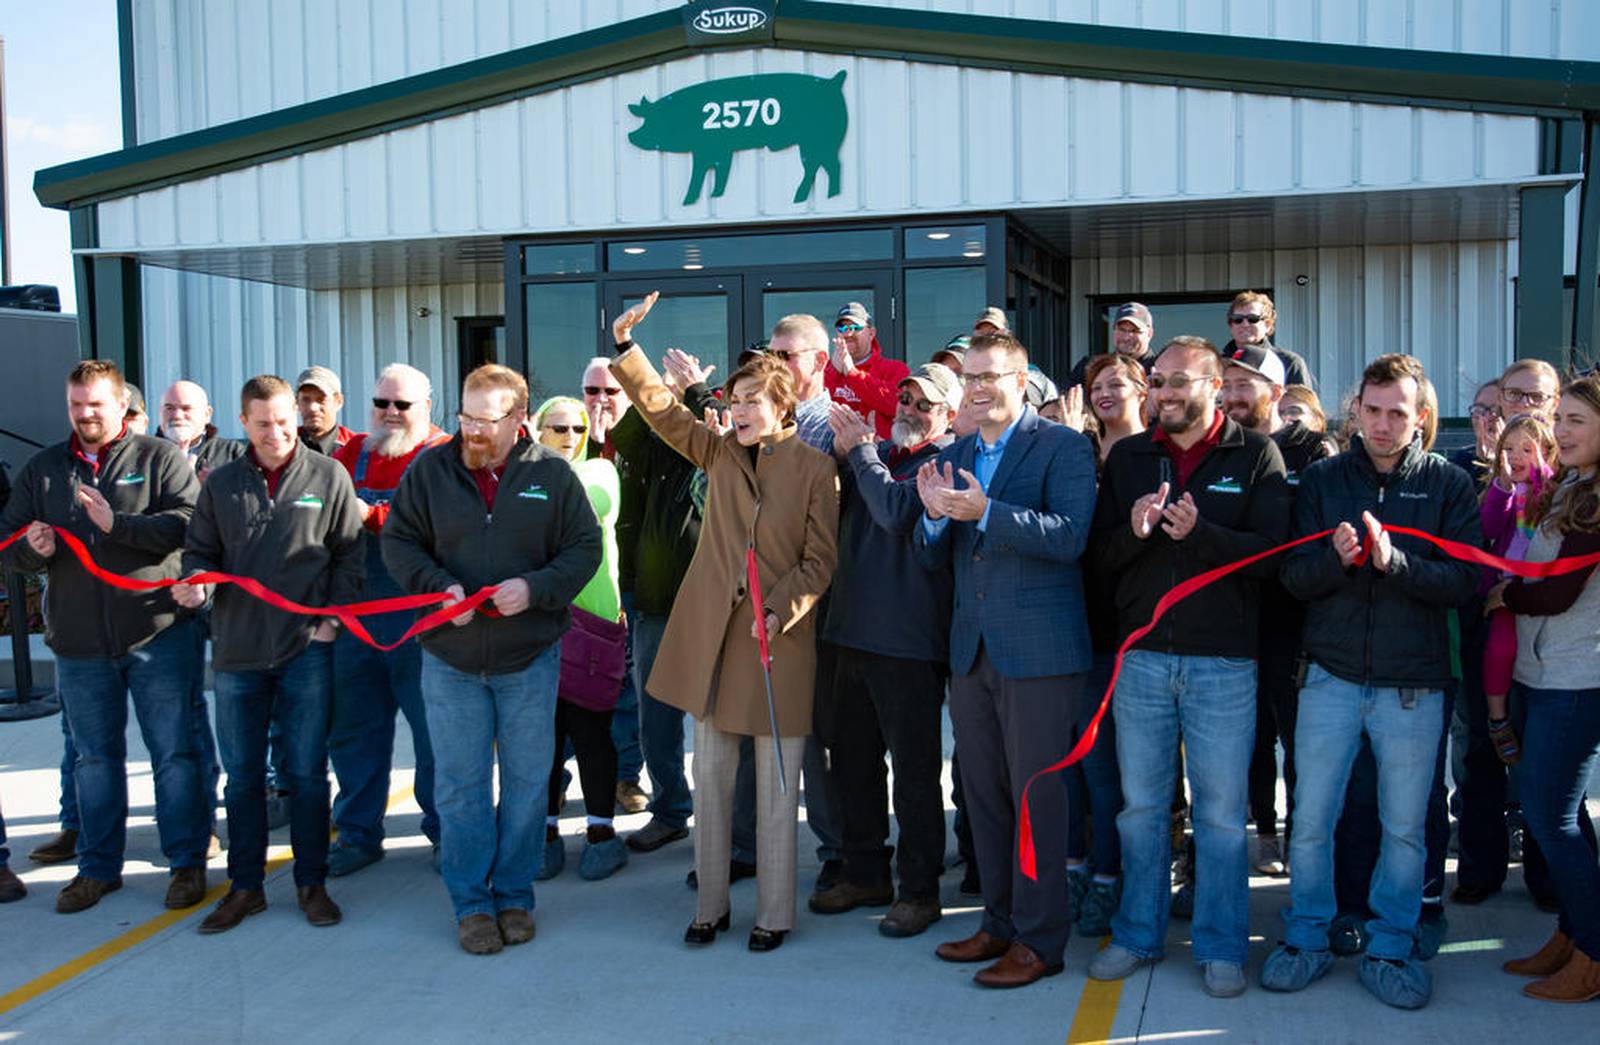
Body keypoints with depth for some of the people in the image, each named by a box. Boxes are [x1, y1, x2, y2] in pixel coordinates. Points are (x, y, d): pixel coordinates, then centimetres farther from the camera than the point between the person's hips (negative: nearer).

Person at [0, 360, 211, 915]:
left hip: (158, 633, -4)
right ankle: (98, 867, 25)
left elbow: (186, 523, -14)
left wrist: (117, 523, -24)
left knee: (175, 753, 2)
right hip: (78, 641, 4)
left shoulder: (160, 458, 0)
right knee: (94, 759, 14)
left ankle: (187, 862, 13)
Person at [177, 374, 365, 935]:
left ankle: (311, 883, 17)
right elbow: (200, 550, 13)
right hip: (236, 651, 2)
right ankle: (245, 886, 21)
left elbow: (348, 553, 2)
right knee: (242, 776, 9)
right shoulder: (220, 483, 8)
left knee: (308, 773, 5)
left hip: (307, 649, -2)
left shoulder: (328, 476, 1)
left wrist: (333, 619, -5)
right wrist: (194, 581, -9)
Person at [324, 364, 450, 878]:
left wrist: (374, 517, -22)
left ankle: (444, 830, 17)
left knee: (434, 728, 3)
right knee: (354, 728, 12)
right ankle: (358, 832, 25)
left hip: (419, 618, -5)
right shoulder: (349, 455, 14)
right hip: (355, 615, 5)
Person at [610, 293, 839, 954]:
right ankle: (710, 905, 23)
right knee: (711, 779, 10)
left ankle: (774, 913, 16)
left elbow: (821, 559, -5)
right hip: (710, 633, 4)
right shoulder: (719, 451, 9)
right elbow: (662, 410, 2)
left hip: (780, 639, -4)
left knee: (776, 787, 4)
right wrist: (626, 348, -9)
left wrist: (780, 613, -17)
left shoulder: (815, 468, -3)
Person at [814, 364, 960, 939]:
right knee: (852, 761, 16)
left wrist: (861, 450, -11)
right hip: (856, 631, 8)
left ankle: (919, 891, 14)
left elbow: (896, 511, -23)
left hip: (909, 639, -8)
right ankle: (865, 874, 31)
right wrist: (845, 451, -6)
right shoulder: (878, 453, 13)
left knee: (914, 770, 2)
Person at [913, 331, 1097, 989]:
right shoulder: (953, 456, 14)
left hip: (1039, 649, -7)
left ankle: (1038, 940, 10)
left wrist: (985, 510, -25)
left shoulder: (1062, 447, -5)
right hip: (972, 650, 7)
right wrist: (935, 516, -8)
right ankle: (999, 922, 28)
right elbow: (934, 560, 13)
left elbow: (1070, 536, -18)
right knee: (983, 795, 14)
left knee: (1035, 798, -1)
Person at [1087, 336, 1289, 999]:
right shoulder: (1127, 458, 9)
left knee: (1221, 812, 6)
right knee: (1140, 806, 11)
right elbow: (1102, 558, 5)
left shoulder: (1255, 455, 0)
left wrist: (1199, 533, -24)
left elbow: (1272, 552, -11)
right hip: (1141, 657, 3)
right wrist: (1134, 530, -15)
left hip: (1223, 663, -3)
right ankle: (1138, 936, 25)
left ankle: (1221, 948, 19)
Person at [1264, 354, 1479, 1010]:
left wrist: (1394, 561, -23)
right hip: (1331, 677, 1)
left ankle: (1390, 948, 24)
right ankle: (1308, 938, 22)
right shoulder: (1321, 479, 5)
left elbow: (1462, 582, -7)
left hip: (1413, 685, 0)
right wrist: (1335, 558, -19)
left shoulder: (1448, 484, 2)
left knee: (1404, 827, 9)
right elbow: (1293, 577, 1)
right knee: (1311, 820, 5)